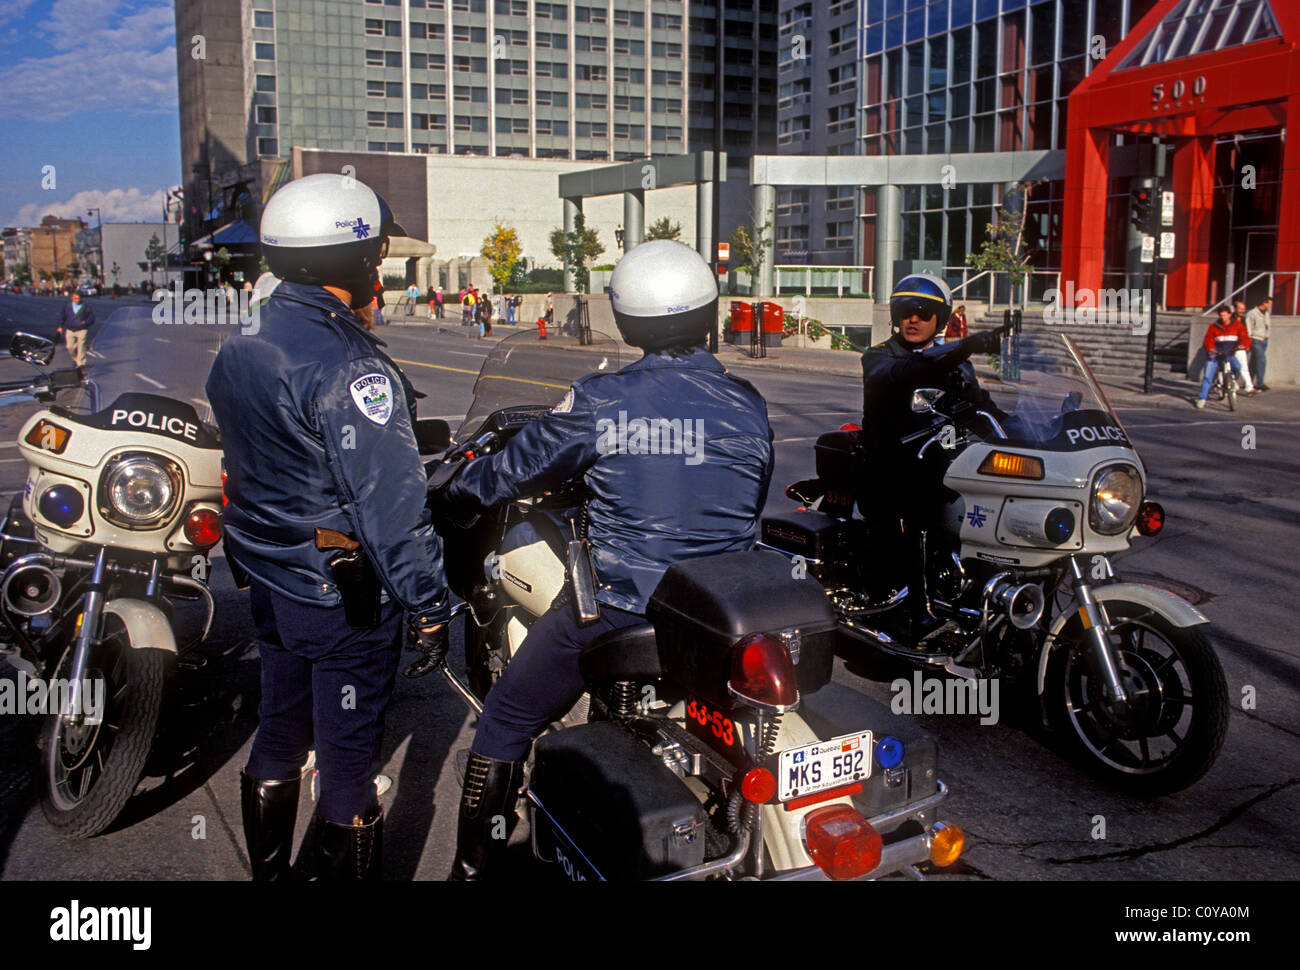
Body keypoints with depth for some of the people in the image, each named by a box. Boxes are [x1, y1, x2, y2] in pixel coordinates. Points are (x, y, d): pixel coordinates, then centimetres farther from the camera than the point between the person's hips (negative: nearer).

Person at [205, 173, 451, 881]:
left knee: (280, 732, 23)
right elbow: (386, 498, -25)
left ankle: (267, 869, 40)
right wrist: (427, 601, -17)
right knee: (348, 754, 6)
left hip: (267, 580, 9)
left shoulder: (238, 349, 5)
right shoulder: (347, 364, -24)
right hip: (345, 592, -9)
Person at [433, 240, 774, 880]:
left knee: (507, 721, 13)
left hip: (621, 607, -5)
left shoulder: (601, 402, -13)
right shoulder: (748, 405, -1)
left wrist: (448, 497, 17)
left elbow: (516, 467, -2)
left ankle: (473, 865, 21)